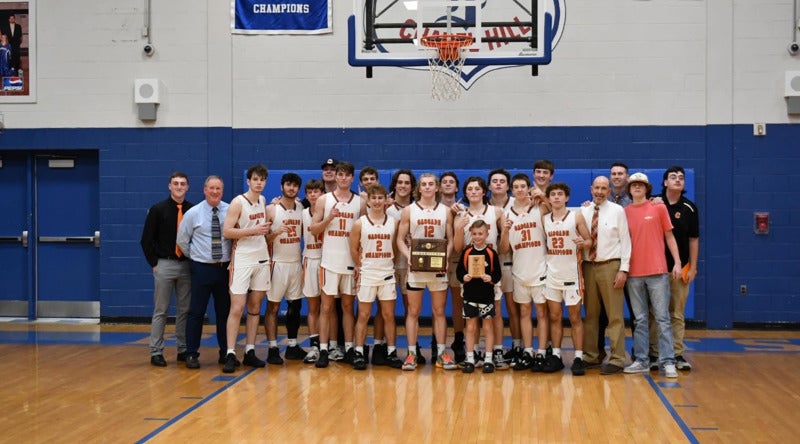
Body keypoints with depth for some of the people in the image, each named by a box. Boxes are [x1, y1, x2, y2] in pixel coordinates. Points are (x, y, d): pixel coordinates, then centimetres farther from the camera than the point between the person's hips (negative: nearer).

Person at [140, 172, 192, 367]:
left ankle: (183, 350, 18)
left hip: (186, 265, 2)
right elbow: (146, 239, 0)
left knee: (185, 310, 8)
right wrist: (154, 263, -4)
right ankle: (156, 352, 8)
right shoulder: (158, 210, -2)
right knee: (160, 311, 3)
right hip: (164, 265, -2)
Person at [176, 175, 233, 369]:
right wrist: (194, 258, 9)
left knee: (224, 312, 9)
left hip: (225, 267, 2)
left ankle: (225, 353, 18)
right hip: (202, 268, -2)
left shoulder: (230, 211, -1)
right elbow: (182, 240, 6)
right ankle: (192, 354, 7)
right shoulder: (193, 213, -2)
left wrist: (233, 259, 2)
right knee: (196, 312, -1)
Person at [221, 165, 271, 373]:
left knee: (255, 307, 8)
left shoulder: (263, 201, 11)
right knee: (237, 308, -8)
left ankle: (250, 352, 14)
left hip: (262, 259, 7)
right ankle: (230, 354, -5)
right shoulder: (238, 202, -9)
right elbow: (226, 231, -16)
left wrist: (266, 228, 10)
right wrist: (253, 231, -20)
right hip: (243, 260, -6)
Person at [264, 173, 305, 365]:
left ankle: (292, 346, 19)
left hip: (296, 263, 5)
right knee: (273, 306, -1)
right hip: (278, 263, -5)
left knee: (295, 305, 9)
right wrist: (276, 233, -23)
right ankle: (273, 348, 3)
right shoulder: (271, 209, -7)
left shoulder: (301, 208, 7)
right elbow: (263, 239, -6)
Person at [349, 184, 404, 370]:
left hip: (387, 274, 2)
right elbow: (353, 249, 2)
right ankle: (359, 353, 8)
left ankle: (391, 352, 13)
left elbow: (397, 247, 9)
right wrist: (360, 266, 5)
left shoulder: (393, 222, 2)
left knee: (389, 316, 6)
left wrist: (389, 263, 3)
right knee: (363, 316, 3)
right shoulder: (360, 223, -4)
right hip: (367, 275, -2)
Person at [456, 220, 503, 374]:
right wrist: (463, 277, -18)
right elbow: (459, 270, 2)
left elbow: (498, 274, -3)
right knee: (471, 328, 8)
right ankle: (470, 360, 15)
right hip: (470, 295, 1)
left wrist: (491, 278, -22)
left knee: (488, 328, 6)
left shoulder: (491, 253, -3)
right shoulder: (466, 252, 1)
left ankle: (488, 360, 14)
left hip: (487, 295, -1)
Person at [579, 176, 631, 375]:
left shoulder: (617, 211, -1)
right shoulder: (583, 212, 8)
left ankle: (616, 359, 4)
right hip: (588, 266, 4)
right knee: (590, 314, 11)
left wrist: (623, 269, -10)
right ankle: (591, 356, 20)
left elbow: (625, 240, -2)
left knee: (615, 315, -1)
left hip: (610, 266, -3)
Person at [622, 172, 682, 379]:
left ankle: (667, 362, 0)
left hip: (657, 271, -2)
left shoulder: (659, 208, 4)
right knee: (640, 320, 8)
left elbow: (669, 237, 6)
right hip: (634, 274, 2)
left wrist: (677, 262, -1)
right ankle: (641, 361, 13)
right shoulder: (625, 212, 7)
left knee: (662, 318, -2)